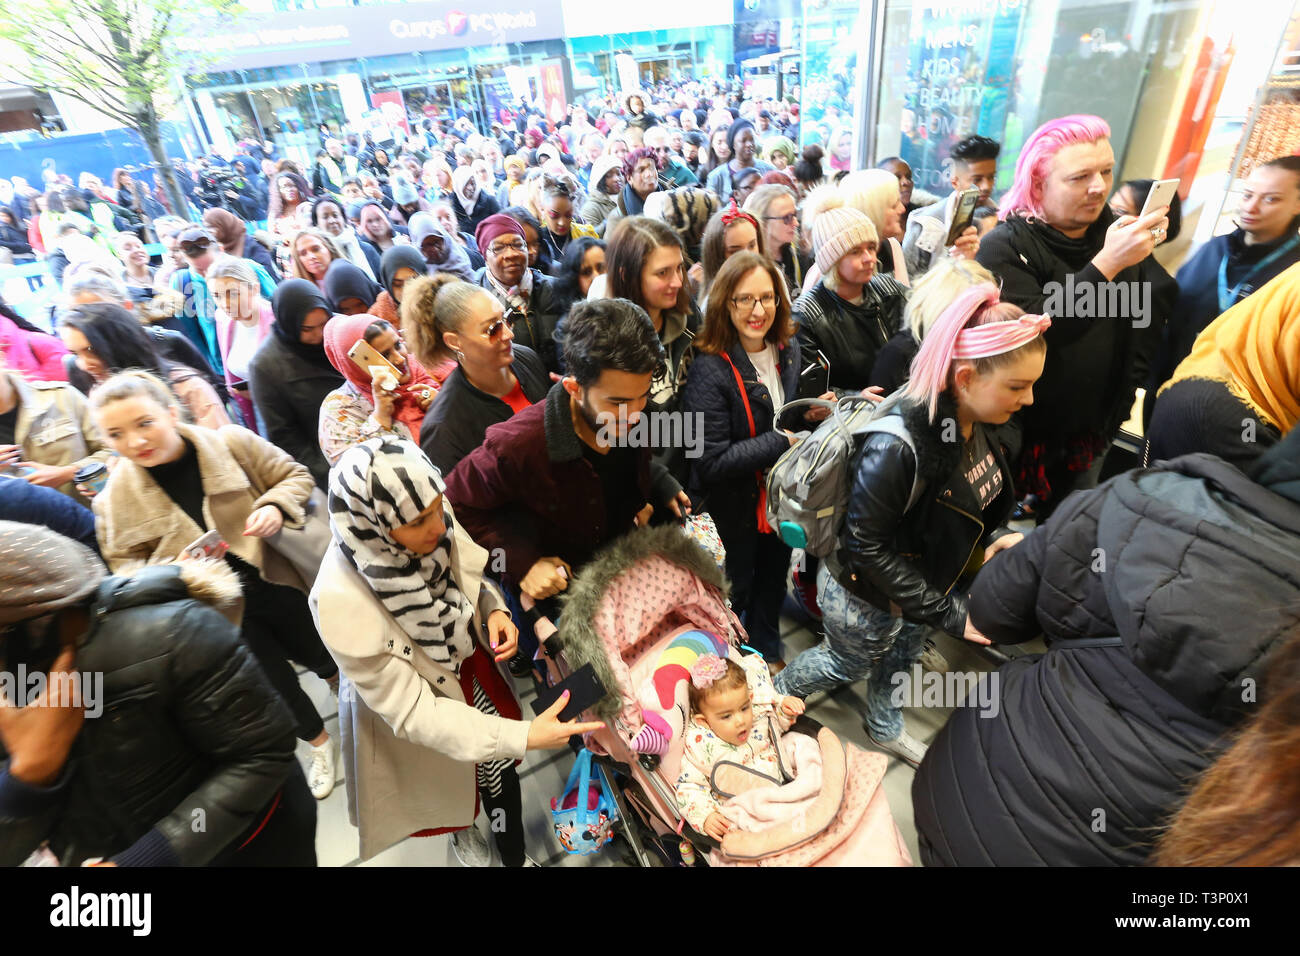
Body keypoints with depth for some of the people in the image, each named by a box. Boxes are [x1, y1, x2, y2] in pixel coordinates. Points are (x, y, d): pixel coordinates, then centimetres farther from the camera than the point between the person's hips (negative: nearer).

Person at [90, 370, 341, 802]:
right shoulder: (116, 497, -11)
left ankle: (339, 678, 61)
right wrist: (170, 571, -21)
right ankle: (318, 742, 43)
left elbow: (294, 475, -6)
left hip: (277, 584, 0)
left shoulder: (230, 443, -19)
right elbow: (123, 564, -1)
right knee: (274, 682, 14)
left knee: (319, 653, 22)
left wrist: (275, 507, -26)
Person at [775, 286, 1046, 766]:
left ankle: (886, 728, 60)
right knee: (849, 663, 21)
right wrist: (948, 613, -26)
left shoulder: (975, 423, -11)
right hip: (864, 598, -7)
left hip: (921, 581, 7)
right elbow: (868, 547, -32)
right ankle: (776, 696, 51)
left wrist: (993, 535, -12)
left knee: (902, 658, 30)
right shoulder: (897, 447, -39)